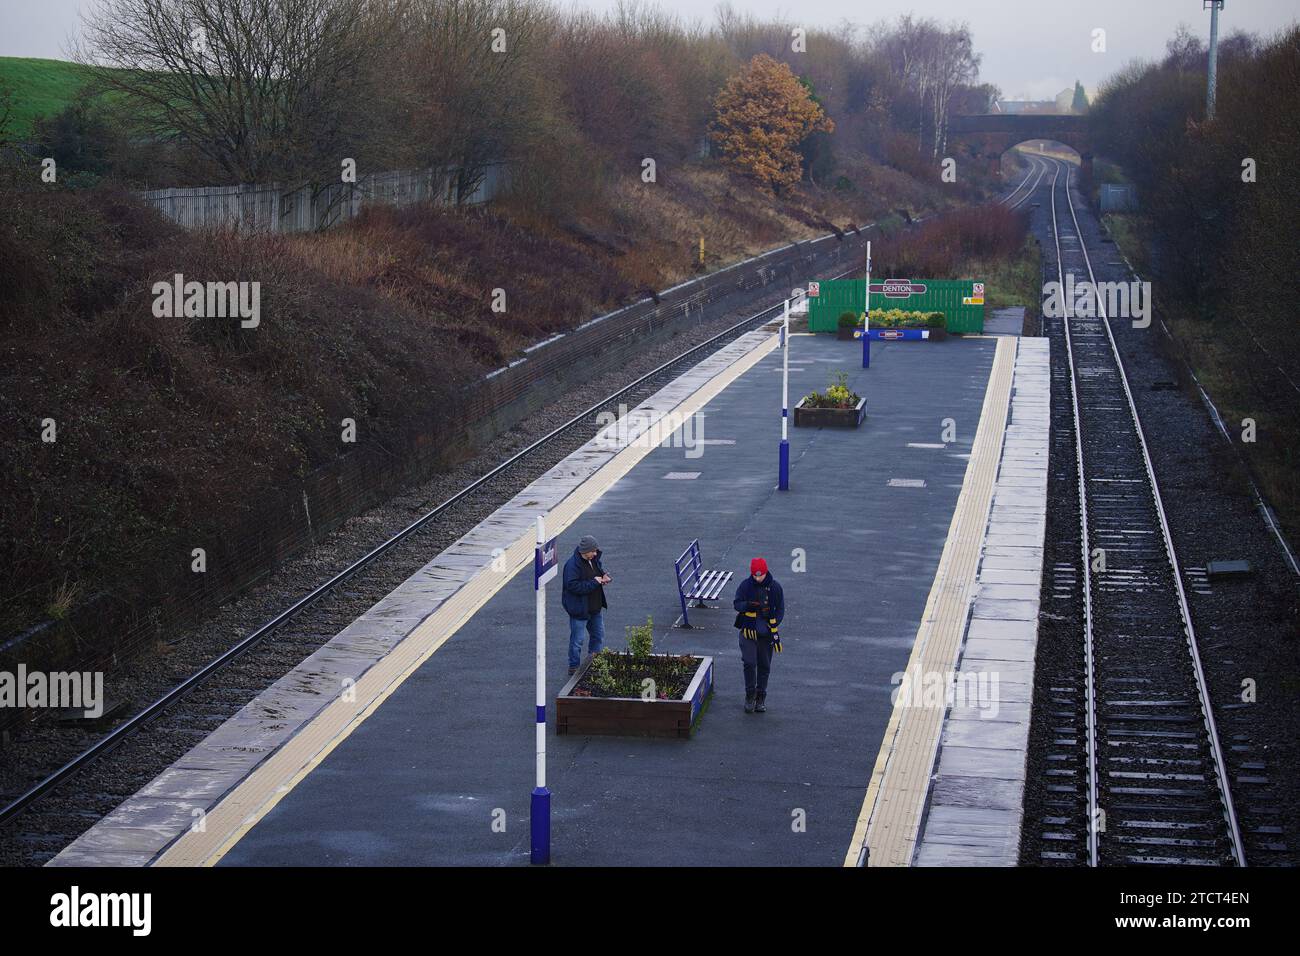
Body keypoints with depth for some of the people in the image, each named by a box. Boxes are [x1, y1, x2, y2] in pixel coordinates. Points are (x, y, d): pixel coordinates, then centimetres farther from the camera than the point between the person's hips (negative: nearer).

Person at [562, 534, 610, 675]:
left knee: (598, 636, 19)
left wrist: (603, 576, -2)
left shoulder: (594, 560, 3)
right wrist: (594, 582, -27)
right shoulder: (572, 565, -23)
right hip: (580, 609, -8)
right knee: (577, 640, 1)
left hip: (596, 608, 8)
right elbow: (573, 586, -29)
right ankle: (574, 667, 14)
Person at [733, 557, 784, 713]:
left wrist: (774, 626, -11)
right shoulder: (745, 585, -3)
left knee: (764, 666, 8)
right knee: (749, 663, -9)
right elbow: (737, 604, -4)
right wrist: (749, 605, -25)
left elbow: (780, 609, 3)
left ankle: (761, 698, 19)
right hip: (749, 630, -1)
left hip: (767, 633, 1)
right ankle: (750, 696, 5)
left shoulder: (774, 587, -2)